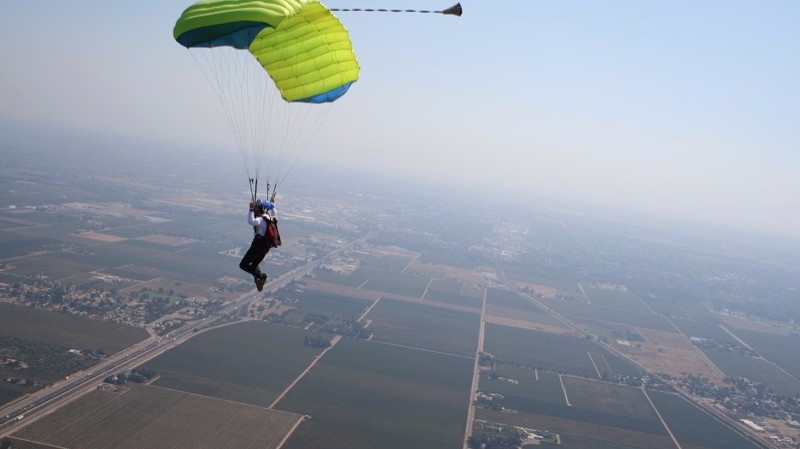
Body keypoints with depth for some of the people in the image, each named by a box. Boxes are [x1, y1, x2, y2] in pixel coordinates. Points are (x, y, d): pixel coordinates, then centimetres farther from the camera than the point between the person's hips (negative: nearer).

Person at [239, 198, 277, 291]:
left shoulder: (261, 219, -18)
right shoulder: (270, 218, 9)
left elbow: (251, 221, -38)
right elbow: (275, 216, 34)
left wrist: (251, 210, -33)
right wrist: (273, 205, 42)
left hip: (258, 245, -9)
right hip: (266, 246, 9)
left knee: (243, 265, -8)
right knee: (254, 265, 26)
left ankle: (260, 276, -22)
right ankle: (260, 281, 18)